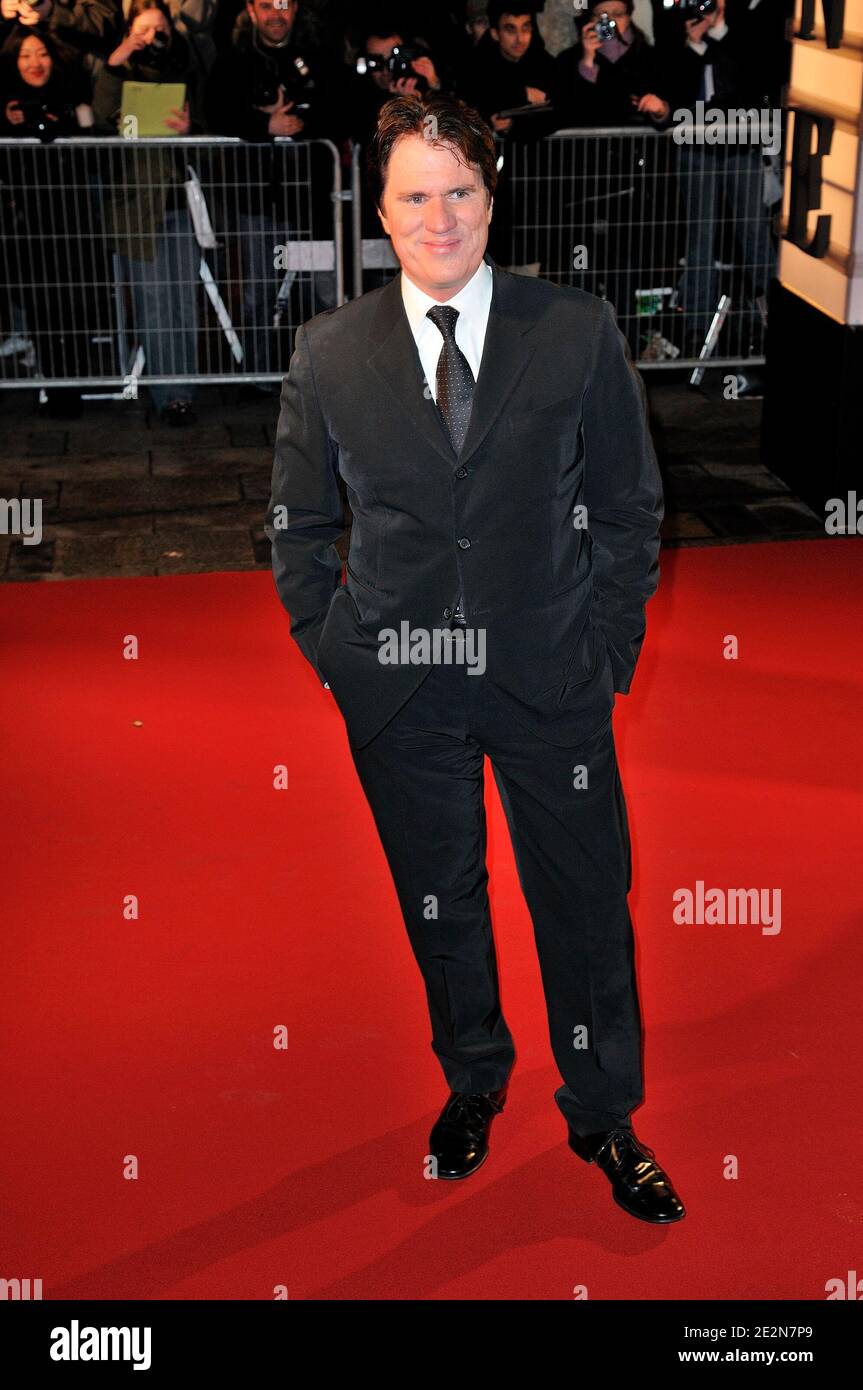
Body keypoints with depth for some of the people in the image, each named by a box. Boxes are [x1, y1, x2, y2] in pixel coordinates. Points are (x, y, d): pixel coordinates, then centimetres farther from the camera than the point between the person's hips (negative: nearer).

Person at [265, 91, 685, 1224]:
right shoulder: (330, 352, -1)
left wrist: (608, 650, -1)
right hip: (399, 694, 1)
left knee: (587, 903, 9)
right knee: (438, 901, 17)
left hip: (552, 681, -1)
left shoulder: (578, 333, -4)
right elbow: (297, 521, 9)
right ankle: (472, 1086, 42)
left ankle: (604, 1118, 32)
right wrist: (332, 651, 3)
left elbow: (629, 506, 3)